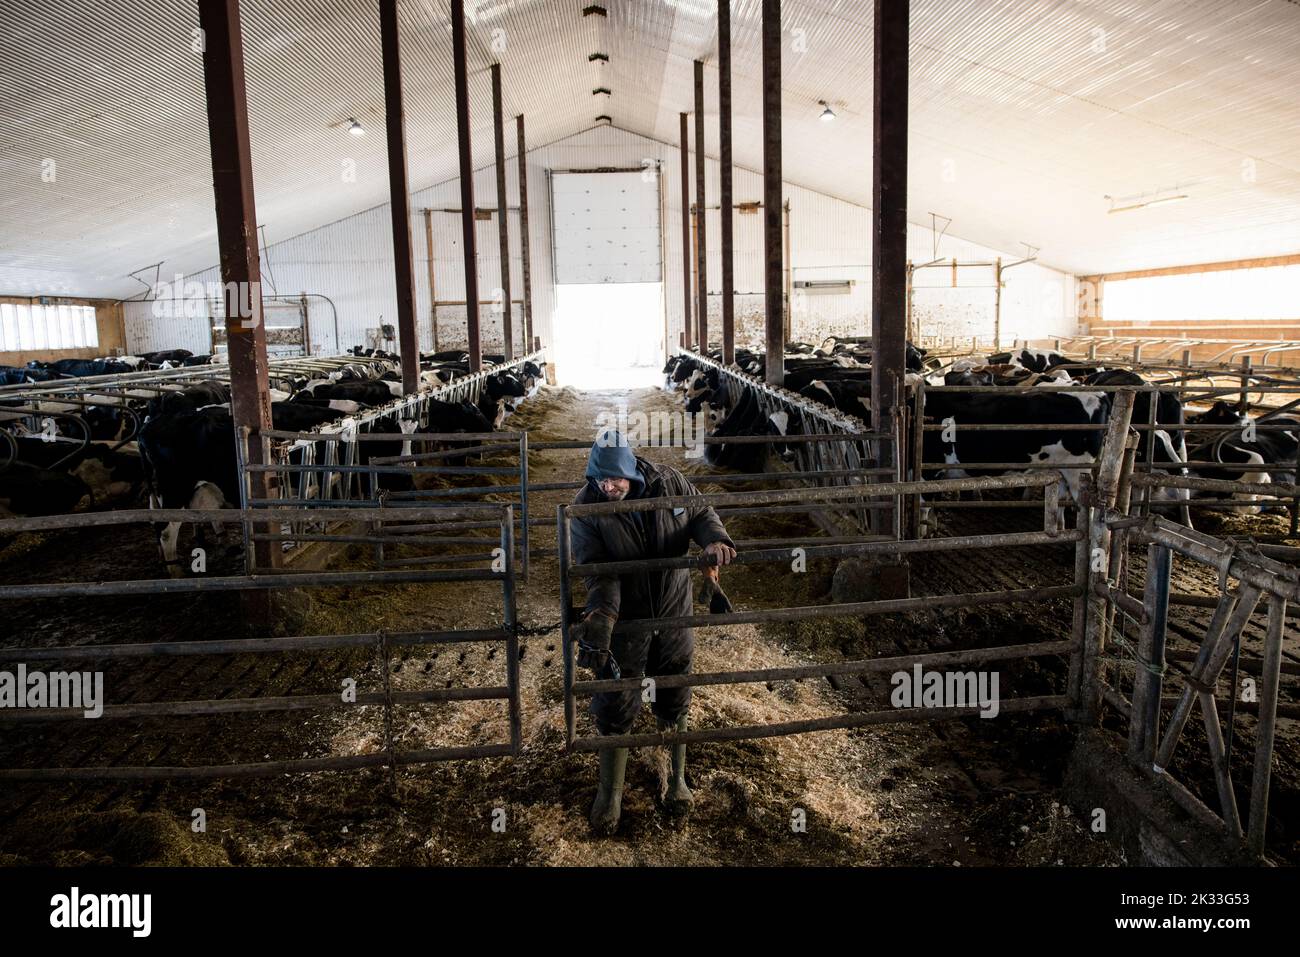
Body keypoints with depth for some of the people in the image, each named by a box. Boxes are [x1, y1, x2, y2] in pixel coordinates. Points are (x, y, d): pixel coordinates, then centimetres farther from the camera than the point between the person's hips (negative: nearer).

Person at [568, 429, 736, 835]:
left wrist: (712, 539, -21)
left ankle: (678, 778, 42)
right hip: (624, 621, -2)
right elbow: (597, 571, -24)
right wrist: (600, 614, -42)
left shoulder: (668, 481, -14)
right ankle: (610, 792, 30)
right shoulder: (587, 508, -19)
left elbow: (700, 512, 2)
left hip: (673, 617, 2)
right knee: (614, 709, 7)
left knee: (674, 705, 18)